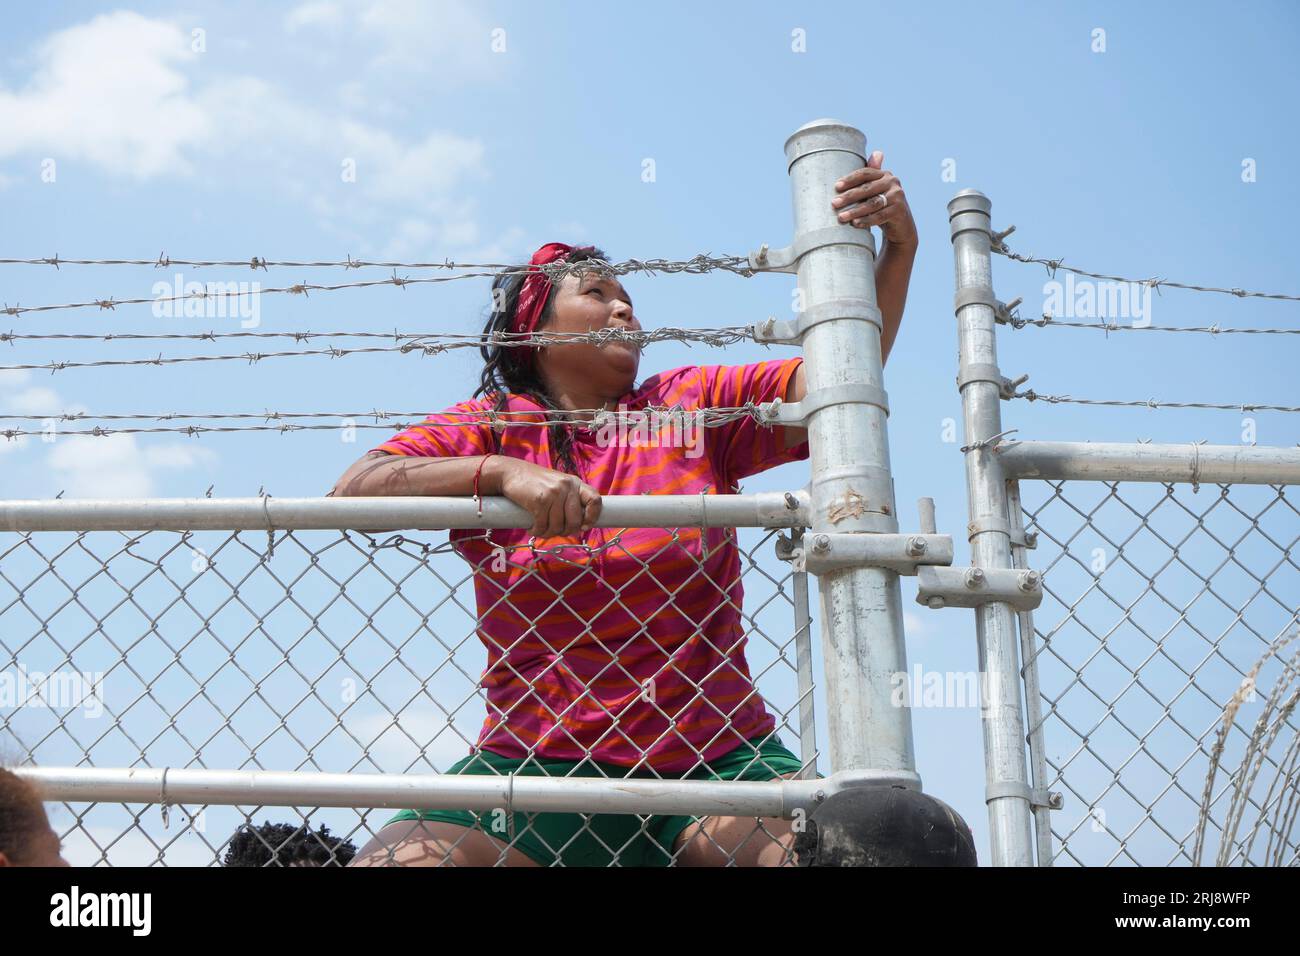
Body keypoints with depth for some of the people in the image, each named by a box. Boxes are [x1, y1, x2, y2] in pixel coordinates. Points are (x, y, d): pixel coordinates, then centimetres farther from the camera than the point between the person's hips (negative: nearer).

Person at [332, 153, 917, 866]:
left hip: (713, 759, 1)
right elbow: (353, 488, -7)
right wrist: (504, 472, -21)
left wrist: (898, 250, -13)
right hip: (535, 760, 0)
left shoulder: (692, 406, 10)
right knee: (390, 858, -22)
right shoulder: (491, 427, 7)